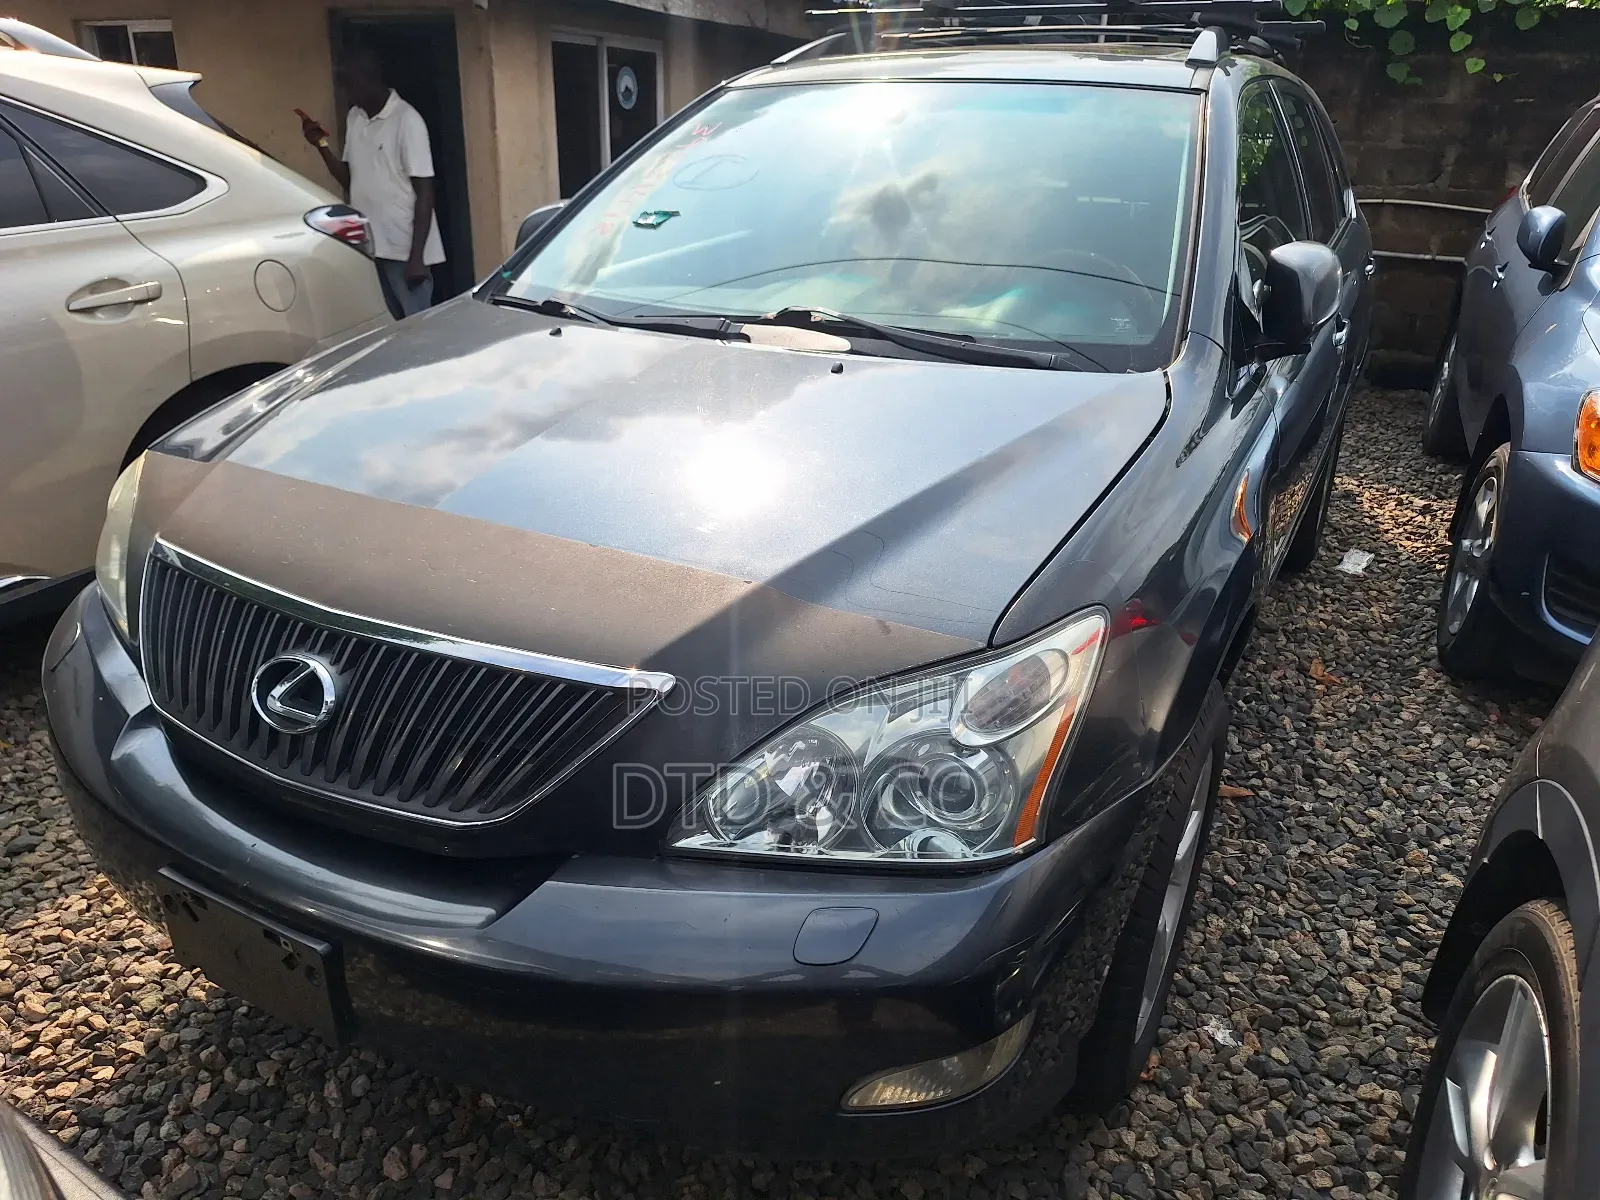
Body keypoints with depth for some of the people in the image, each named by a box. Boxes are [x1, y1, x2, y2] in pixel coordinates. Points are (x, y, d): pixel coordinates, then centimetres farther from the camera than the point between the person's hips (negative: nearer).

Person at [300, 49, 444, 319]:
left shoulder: (407, 120, -9)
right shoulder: (354, 118, 11)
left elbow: (424, 192, -12)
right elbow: (350, 181, 17)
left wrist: (417, 255, -17)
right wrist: (322, 145, 0)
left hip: (403, 248, -6)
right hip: (367, 246, 7)